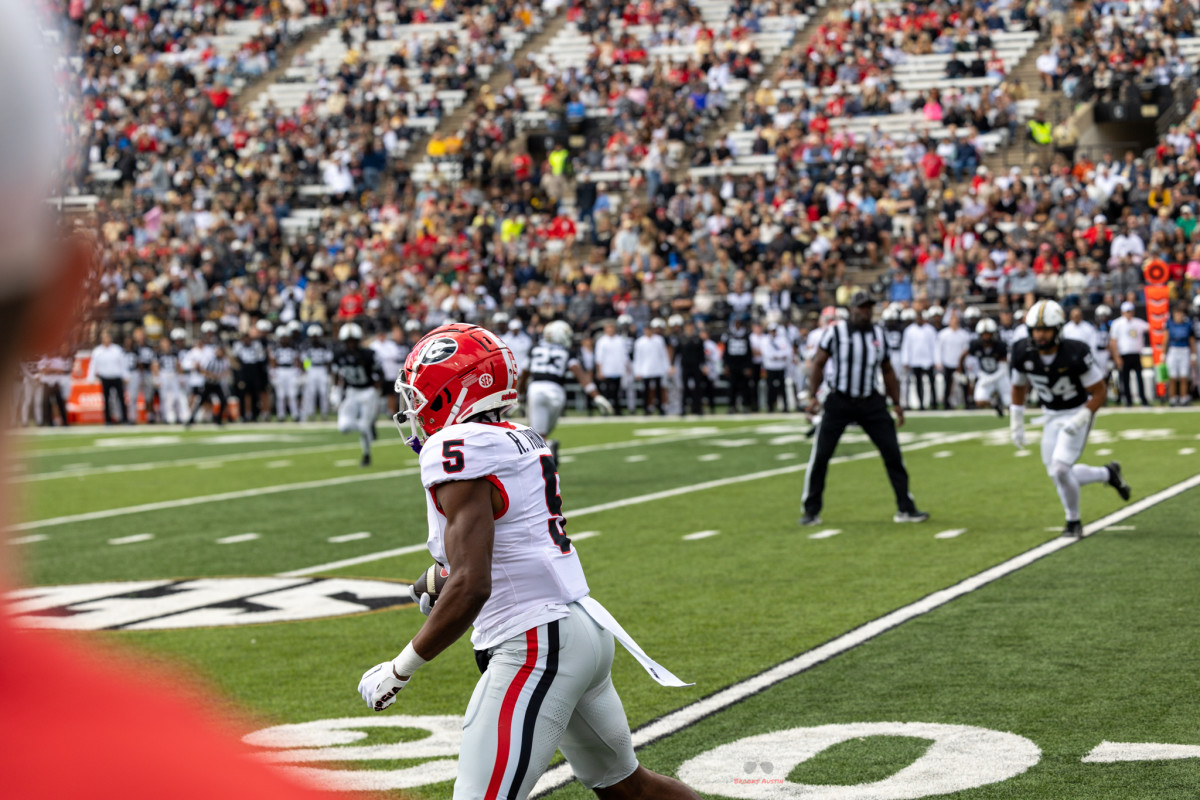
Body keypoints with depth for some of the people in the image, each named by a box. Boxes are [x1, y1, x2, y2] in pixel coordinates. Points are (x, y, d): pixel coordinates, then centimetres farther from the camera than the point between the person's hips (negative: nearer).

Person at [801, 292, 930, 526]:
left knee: (892, 453, -2)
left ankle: (905, 508, 7)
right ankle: (811, 511, 9)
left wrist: (896, 403, 12)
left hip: (871, 403, 3)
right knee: (820, 456, -4)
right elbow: (818, 364, -3)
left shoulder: (879, 334, 7)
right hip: (839, 401, -3)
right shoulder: (835, 331, -5)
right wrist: (813, 396, -12)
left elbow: (887, 371, 16)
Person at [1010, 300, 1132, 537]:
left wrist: (1079, 421, -27)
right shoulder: (1024, 353, -14)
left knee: (1060, 469, -16)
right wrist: (1016, 424, 4)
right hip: (1051, 417, 6)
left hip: (1079, 412, -6)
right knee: (1058, 475, 7)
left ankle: (1073, 522, 8)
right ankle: (1108, 474, 33)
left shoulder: (1075, 354, -28)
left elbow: (1100, 391, -18)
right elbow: (1019, 388, 6)